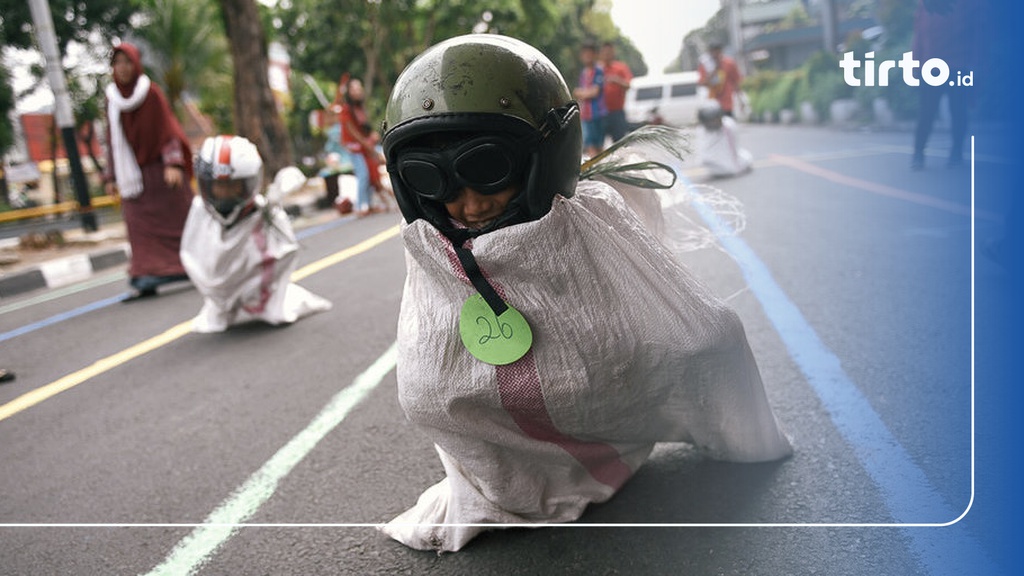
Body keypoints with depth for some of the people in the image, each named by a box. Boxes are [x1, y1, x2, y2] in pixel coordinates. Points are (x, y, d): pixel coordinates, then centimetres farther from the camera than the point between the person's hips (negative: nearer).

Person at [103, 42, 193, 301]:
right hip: (133, 172, 4)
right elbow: (113, 139, 12)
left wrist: (173, 163, -19)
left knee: (176, 218, 2)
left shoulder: (151, 92, -3)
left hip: (159, 170, -4)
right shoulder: (112, 97, 9)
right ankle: (147, 280, -5)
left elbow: (167, 128, -7)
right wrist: (112, 176, 9)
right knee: (139, 225, -3)